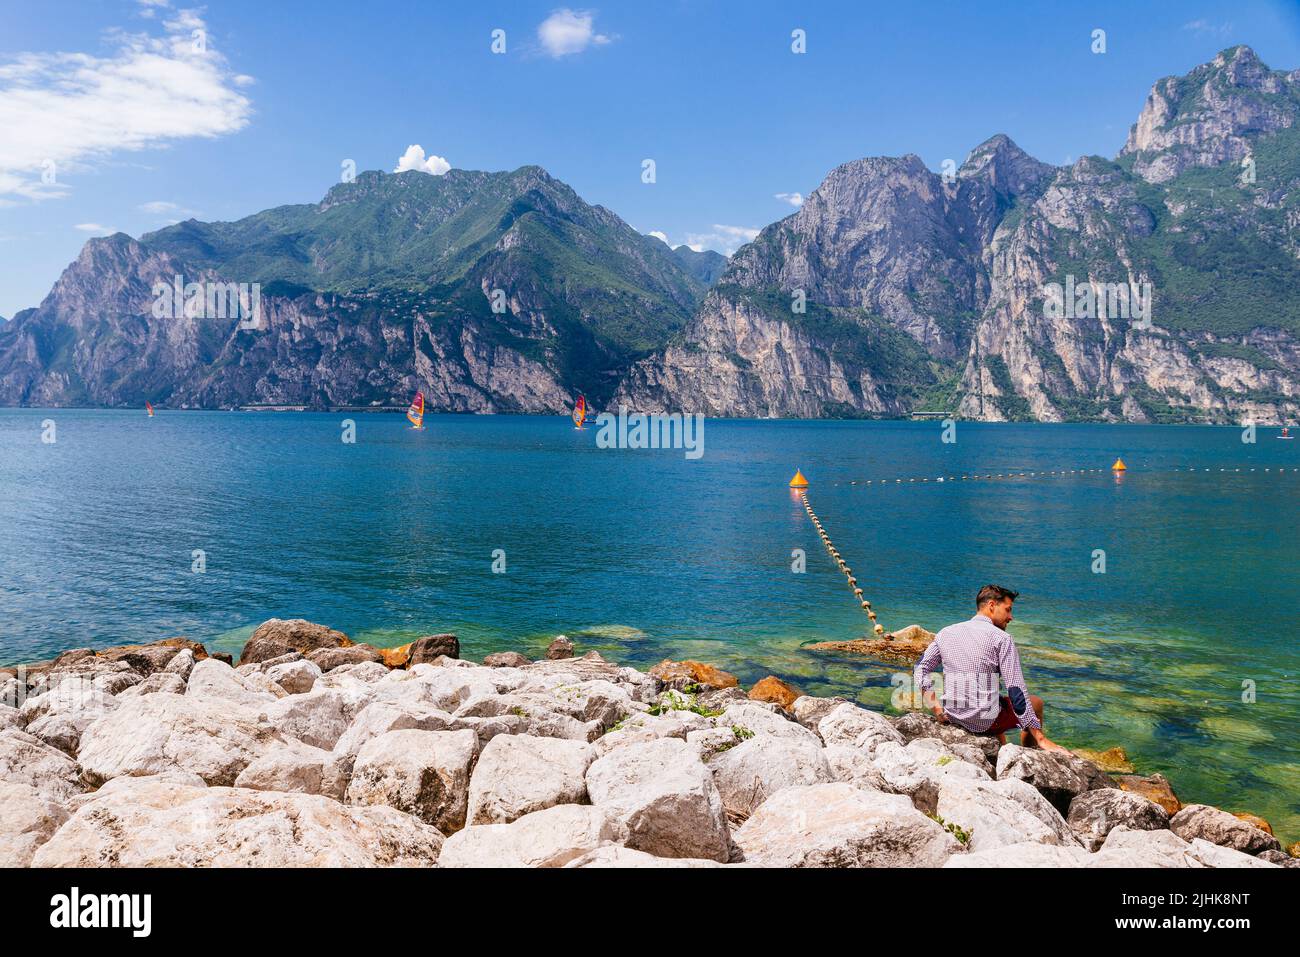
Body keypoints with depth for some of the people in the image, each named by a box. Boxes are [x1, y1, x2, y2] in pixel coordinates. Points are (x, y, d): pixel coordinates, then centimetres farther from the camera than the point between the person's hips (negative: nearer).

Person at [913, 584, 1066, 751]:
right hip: (985, 723, -6)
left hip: (952, 718, 6)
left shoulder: (946, 633, 5)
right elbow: (1016, 692, -15)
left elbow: (920, 670, 5)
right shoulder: (1001, 638, -11)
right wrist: (1041, 738, -11)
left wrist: (936, 709, 9)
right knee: (1036, 703, 20)